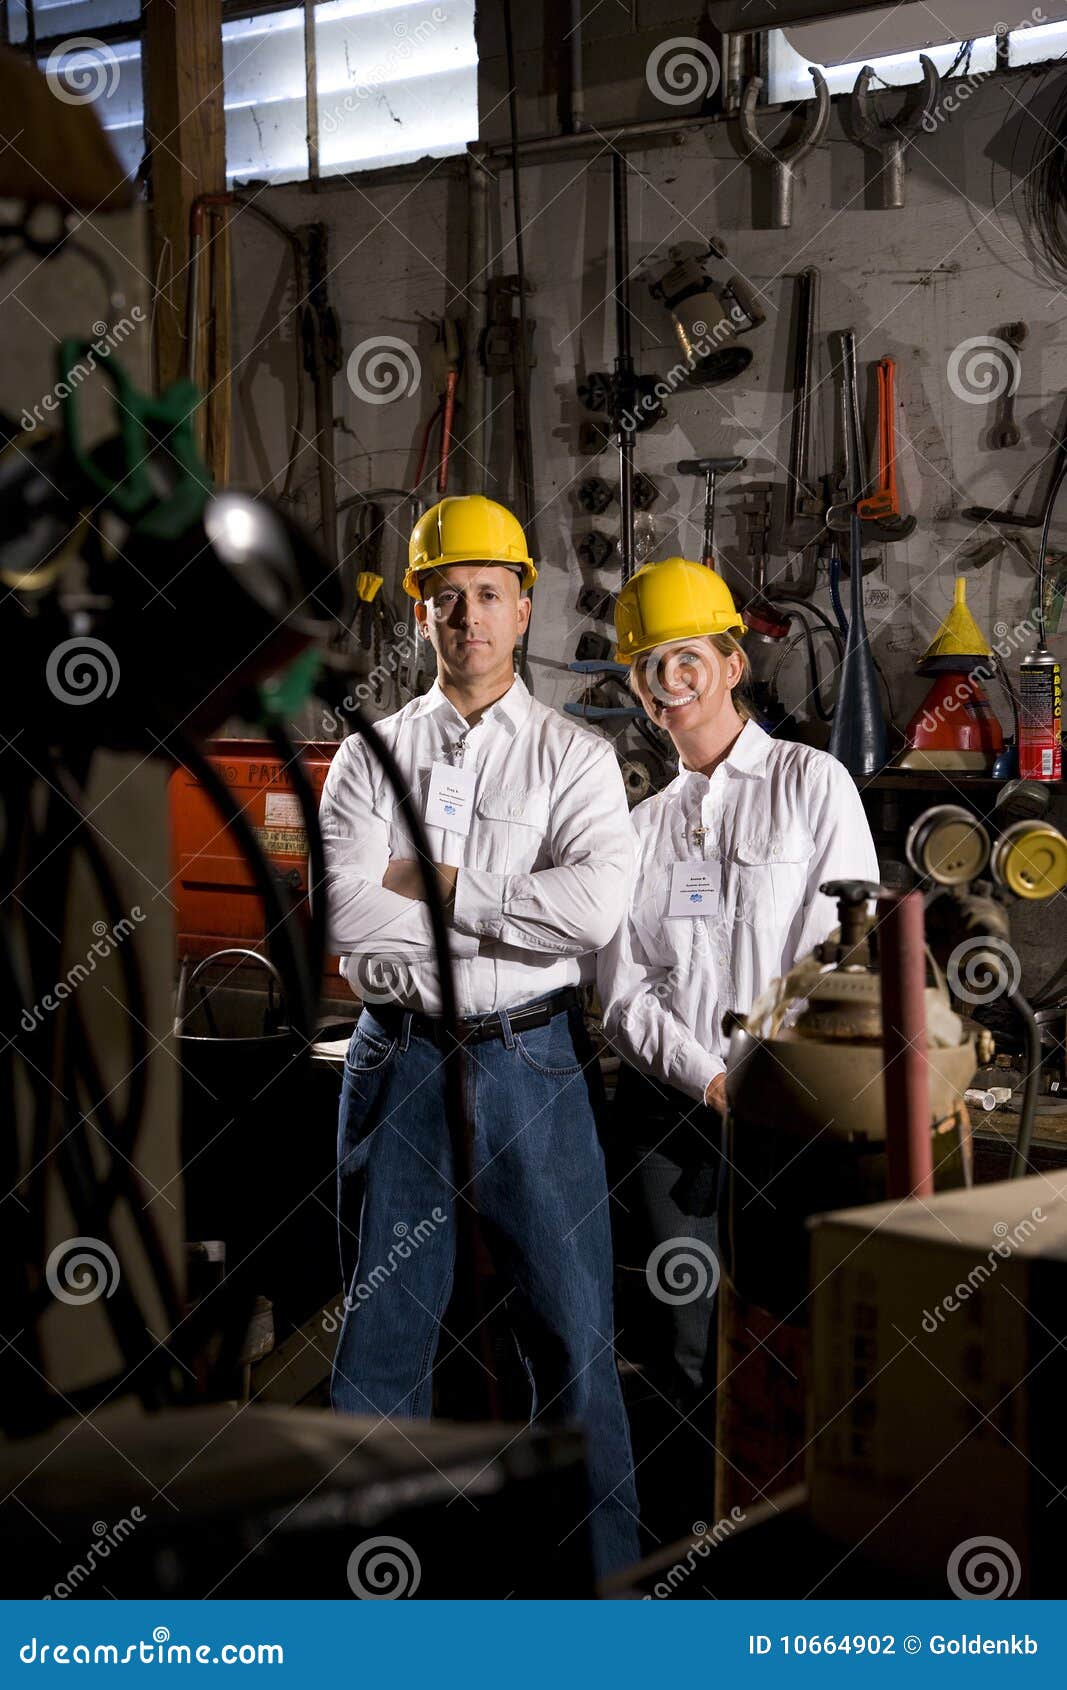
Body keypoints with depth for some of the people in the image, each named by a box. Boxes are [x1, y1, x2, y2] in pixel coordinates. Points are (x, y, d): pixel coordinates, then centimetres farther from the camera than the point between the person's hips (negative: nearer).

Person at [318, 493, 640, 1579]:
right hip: (399, 1057, 2)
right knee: (381, 1328, 8)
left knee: (572, 1330, 2)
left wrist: (435, 885, -10)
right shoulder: (370, 755, 7)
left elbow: (597, 906, -15)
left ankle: (606, 1562, 14)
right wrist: (516, 912, -9)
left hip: (529, 1061, -1)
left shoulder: (574, 756, 3)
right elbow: (344, 915, -9)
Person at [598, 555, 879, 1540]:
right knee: (679, 1349, 2)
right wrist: (711, 1081, -8)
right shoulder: (642, 824, 17)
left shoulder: (813, 783, 5)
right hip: (666, 1111, 3)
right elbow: (624, 989, 8)